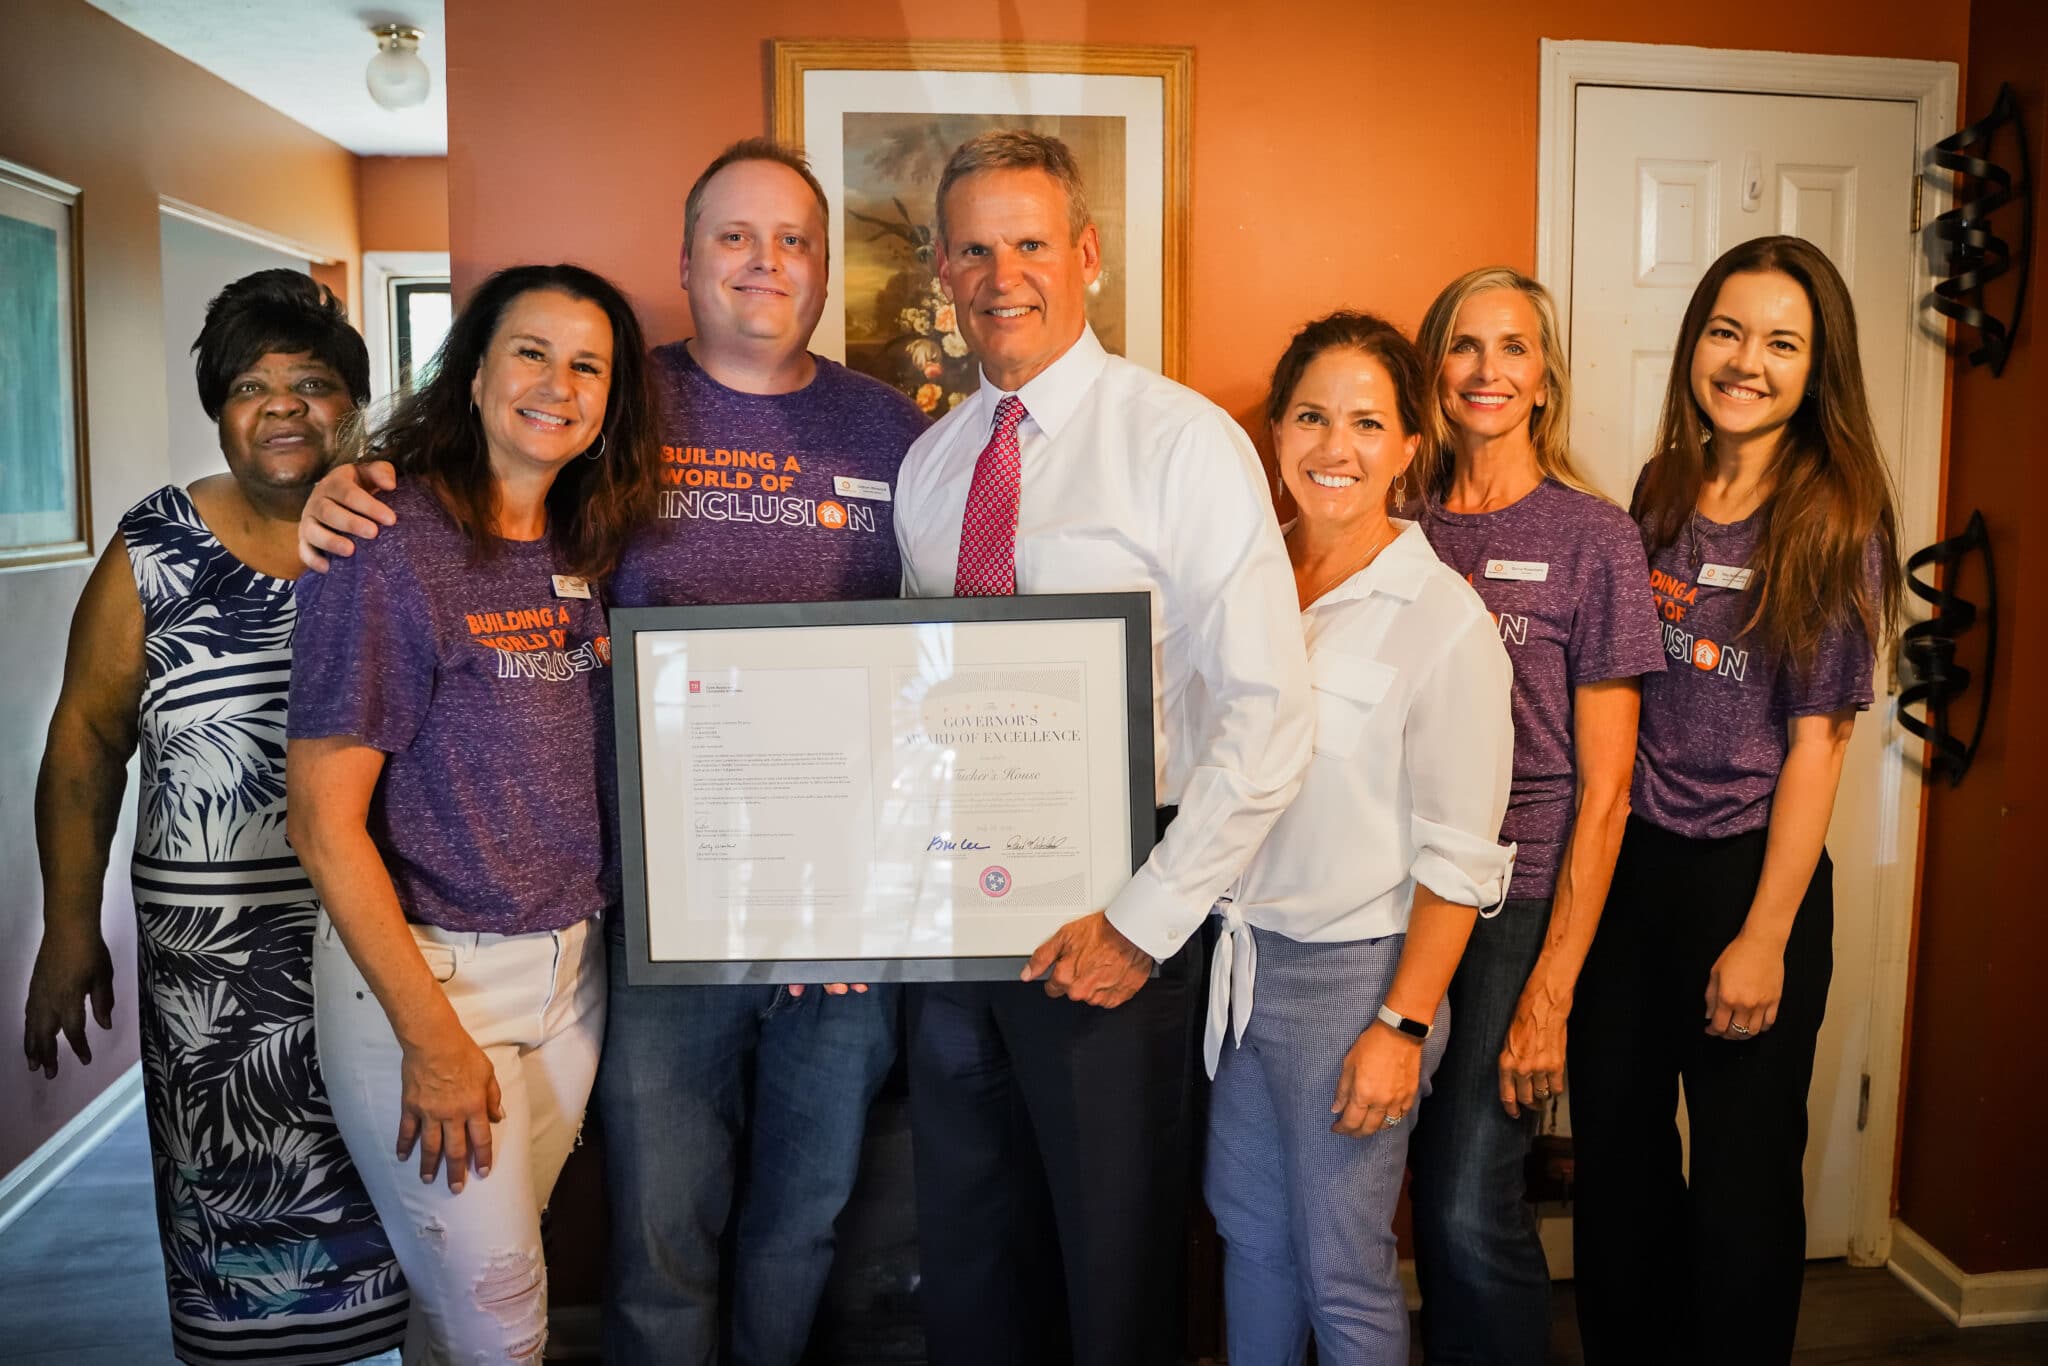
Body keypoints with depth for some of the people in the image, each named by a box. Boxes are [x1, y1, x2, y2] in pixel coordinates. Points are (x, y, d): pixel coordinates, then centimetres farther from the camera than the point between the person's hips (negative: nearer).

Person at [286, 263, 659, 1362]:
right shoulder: (387, 550, -14)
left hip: (571, 969, 6)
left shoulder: (584, 555, 5)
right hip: (422, 971, -5)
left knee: (483, 1271, 18)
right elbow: (324, 822, -15)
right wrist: (432, 1038, -14)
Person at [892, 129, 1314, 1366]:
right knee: (970, 1248, 19)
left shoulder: (1185, 443, -11)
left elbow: (1269, 716, -15)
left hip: (1109, 909, -5)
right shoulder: (929, 463, 8)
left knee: (1114, 1257, 12)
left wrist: (1144, 921, -16)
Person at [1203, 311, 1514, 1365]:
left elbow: (1458, 858, -13)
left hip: (1353, 972, -5)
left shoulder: (1443, 621, -14)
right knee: (1246, 1228, 20)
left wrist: (1403, 1025, -15)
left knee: (1341, 1267, 8)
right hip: (1237, 957, 5)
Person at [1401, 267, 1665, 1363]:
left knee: (1469, 1209, -9)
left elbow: (1603, 787, -6)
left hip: (1523, 899, -3)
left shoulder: (1592, 536, -4)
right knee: (1434, 1197, 10)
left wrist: (1550, 993, -11)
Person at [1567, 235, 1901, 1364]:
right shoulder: (1662, 497, 5)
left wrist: (1766, 935, -14)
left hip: (1749, 874, -5)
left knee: (1742, 1173, 11)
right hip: (1625, 859, 5)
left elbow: (1815, 741, -11)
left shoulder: (1834, 523, -9)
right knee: (1614, 1152, 16)